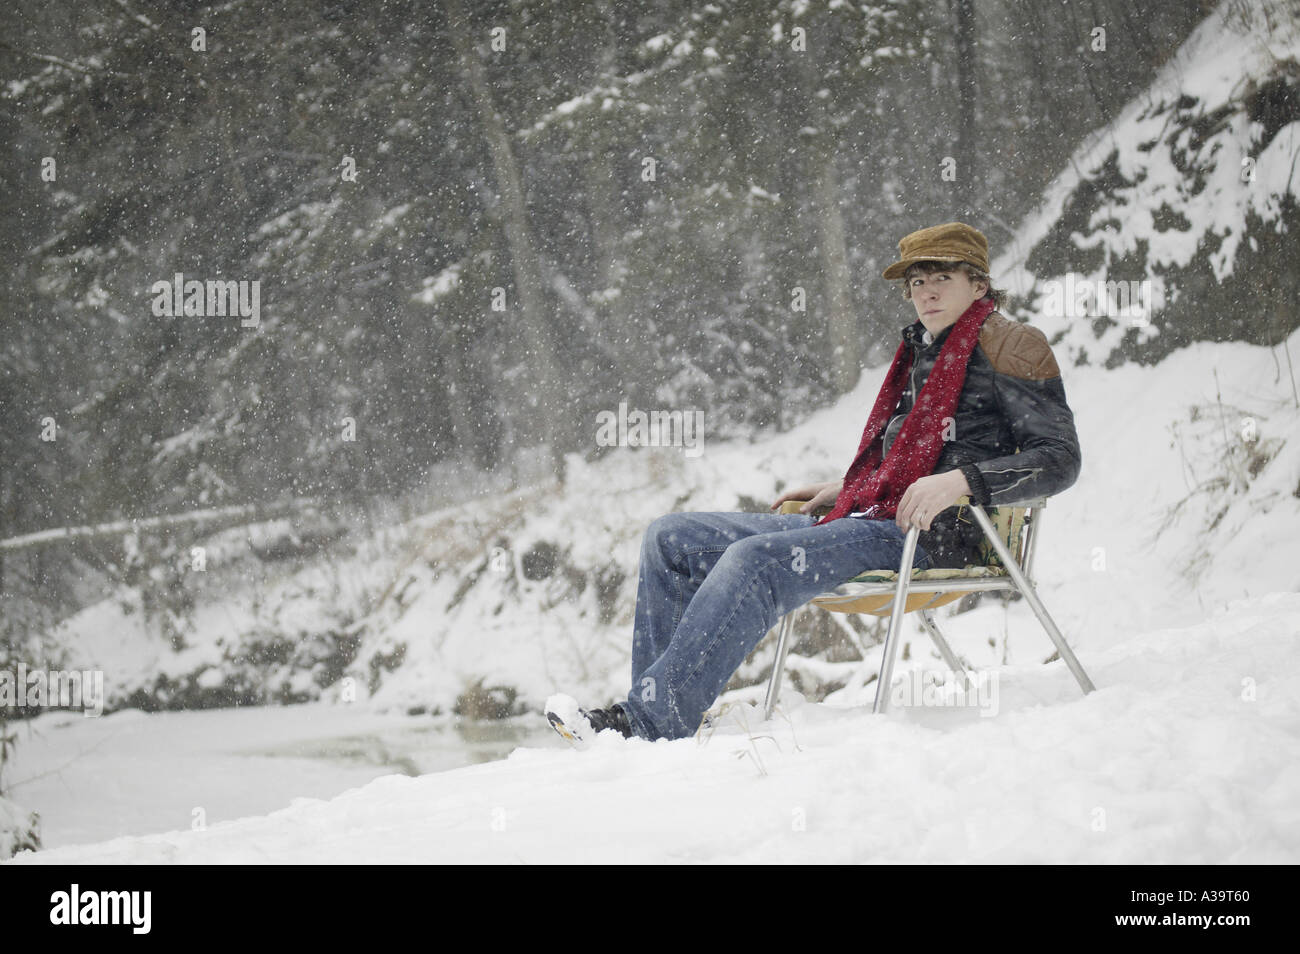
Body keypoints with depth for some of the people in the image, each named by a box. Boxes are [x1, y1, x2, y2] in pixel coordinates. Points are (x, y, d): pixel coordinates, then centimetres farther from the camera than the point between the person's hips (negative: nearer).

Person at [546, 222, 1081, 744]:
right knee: (671, 539, -1)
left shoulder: (1005, 348, 1)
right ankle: (651, 709, -12)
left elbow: (1059, 459, -8)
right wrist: (844, 490, 17)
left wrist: (961, 481, -21)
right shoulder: (921, 353, 25)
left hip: (935, 537, -9)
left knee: (754, 559, -32)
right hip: (868, 519, 9)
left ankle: (651, 721, -35)